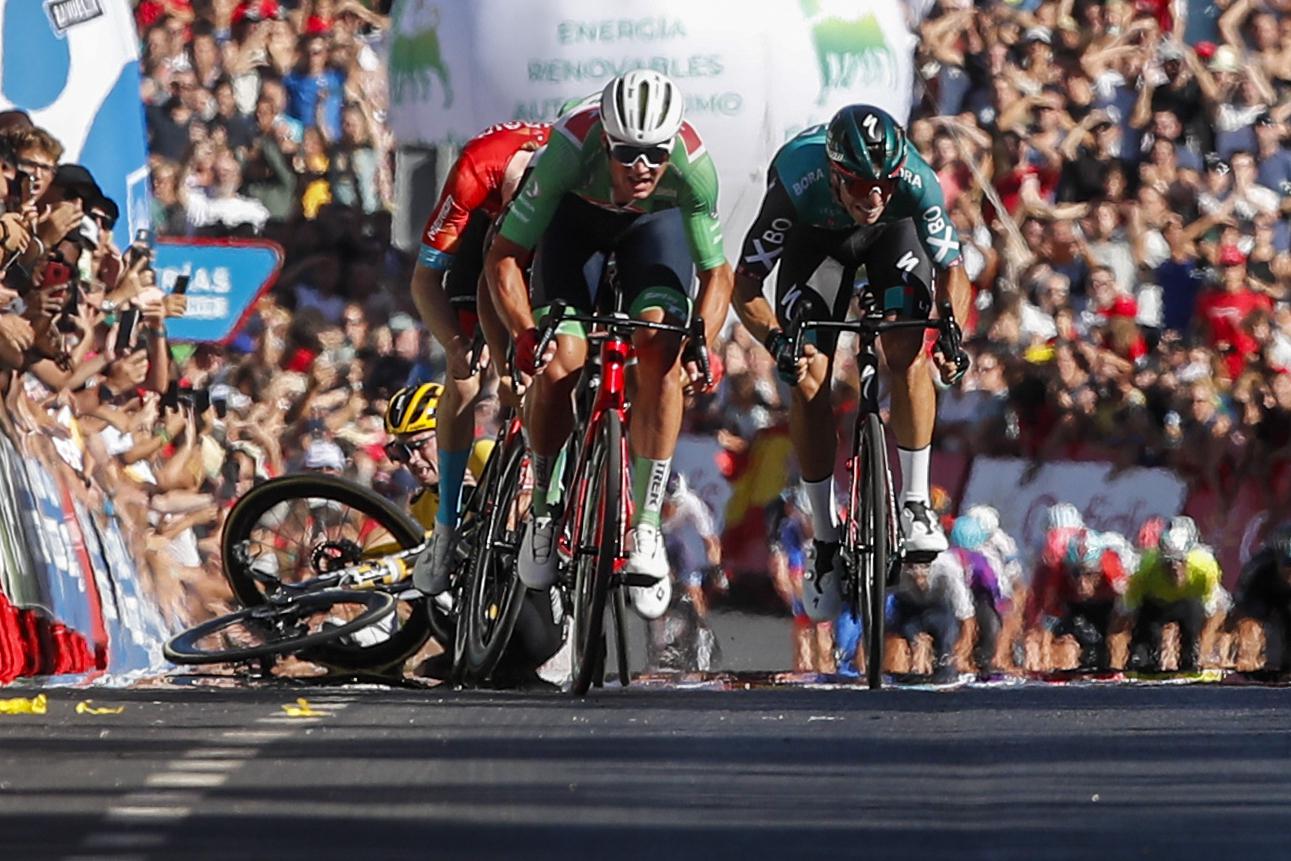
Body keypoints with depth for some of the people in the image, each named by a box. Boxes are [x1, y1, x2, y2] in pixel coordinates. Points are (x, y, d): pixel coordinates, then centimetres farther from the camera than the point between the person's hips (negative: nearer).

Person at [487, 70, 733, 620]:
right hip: (577, 217, 0)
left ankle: (646, 525, -14)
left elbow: (716, 273, -23)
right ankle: (543, 510, 8)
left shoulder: (692, 163, -36)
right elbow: (504, 255, -30)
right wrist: (525, 332, -44)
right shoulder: (570, 147, -40)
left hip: (656, 223, 0)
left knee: (660, 356, -22)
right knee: (558, 365, -16)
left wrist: (701, 342, -41)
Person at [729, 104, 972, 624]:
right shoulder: (796, 184, -40)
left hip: (893, 234, 0)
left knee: (908, 355, -23)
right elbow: (746, 284, -32)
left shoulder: (916, 183, -38)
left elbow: (951, 270, -24)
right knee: (808, 381, -11)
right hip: (816, 236, 0)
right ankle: (825, 539, 1)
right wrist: (777, 342, -48)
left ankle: (915, 504, -9)